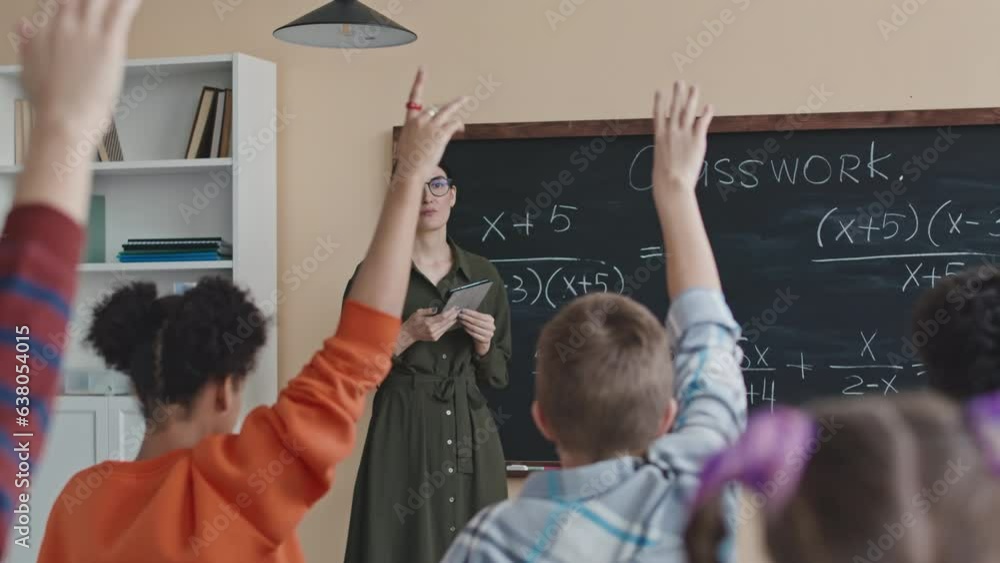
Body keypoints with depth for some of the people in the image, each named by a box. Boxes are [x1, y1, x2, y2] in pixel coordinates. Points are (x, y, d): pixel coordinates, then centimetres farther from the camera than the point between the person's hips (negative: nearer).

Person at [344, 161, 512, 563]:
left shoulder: (483, 274, 8)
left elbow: (498, 376, 13)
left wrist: (484, 344, -6)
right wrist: (407, 336, -14)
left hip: (471, 432, 3)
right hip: (402, 432, -3)